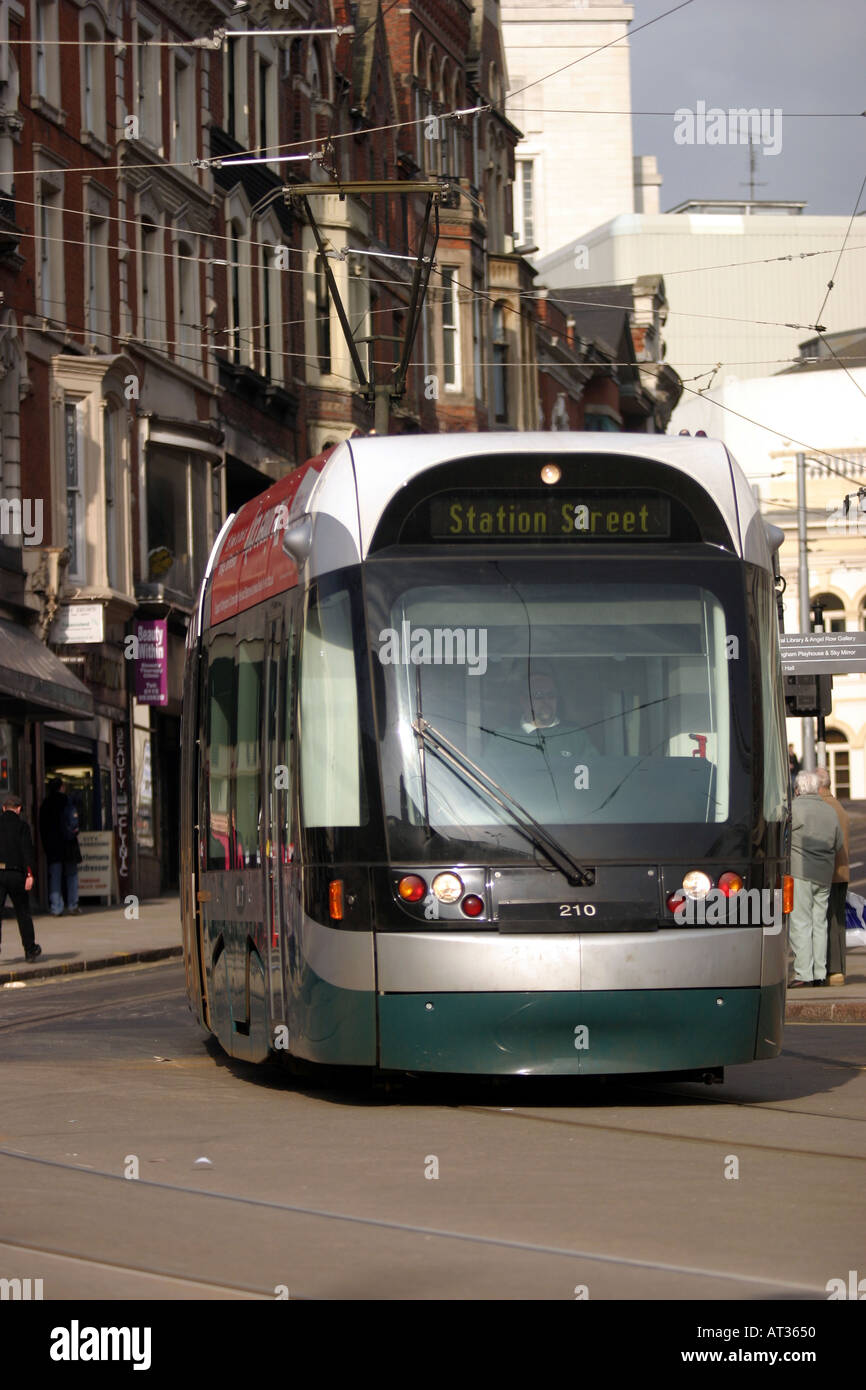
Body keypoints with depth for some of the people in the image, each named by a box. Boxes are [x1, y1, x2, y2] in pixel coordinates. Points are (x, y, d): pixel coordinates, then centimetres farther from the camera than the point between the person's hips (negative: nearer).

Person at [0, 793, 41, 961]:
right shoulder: (22, 826, -3)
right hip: (16, 874, -1)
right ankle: (30, 950, 21)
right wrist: (29, 874, -14)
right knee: (23, 913, 12)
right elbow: (27, 850, -12)